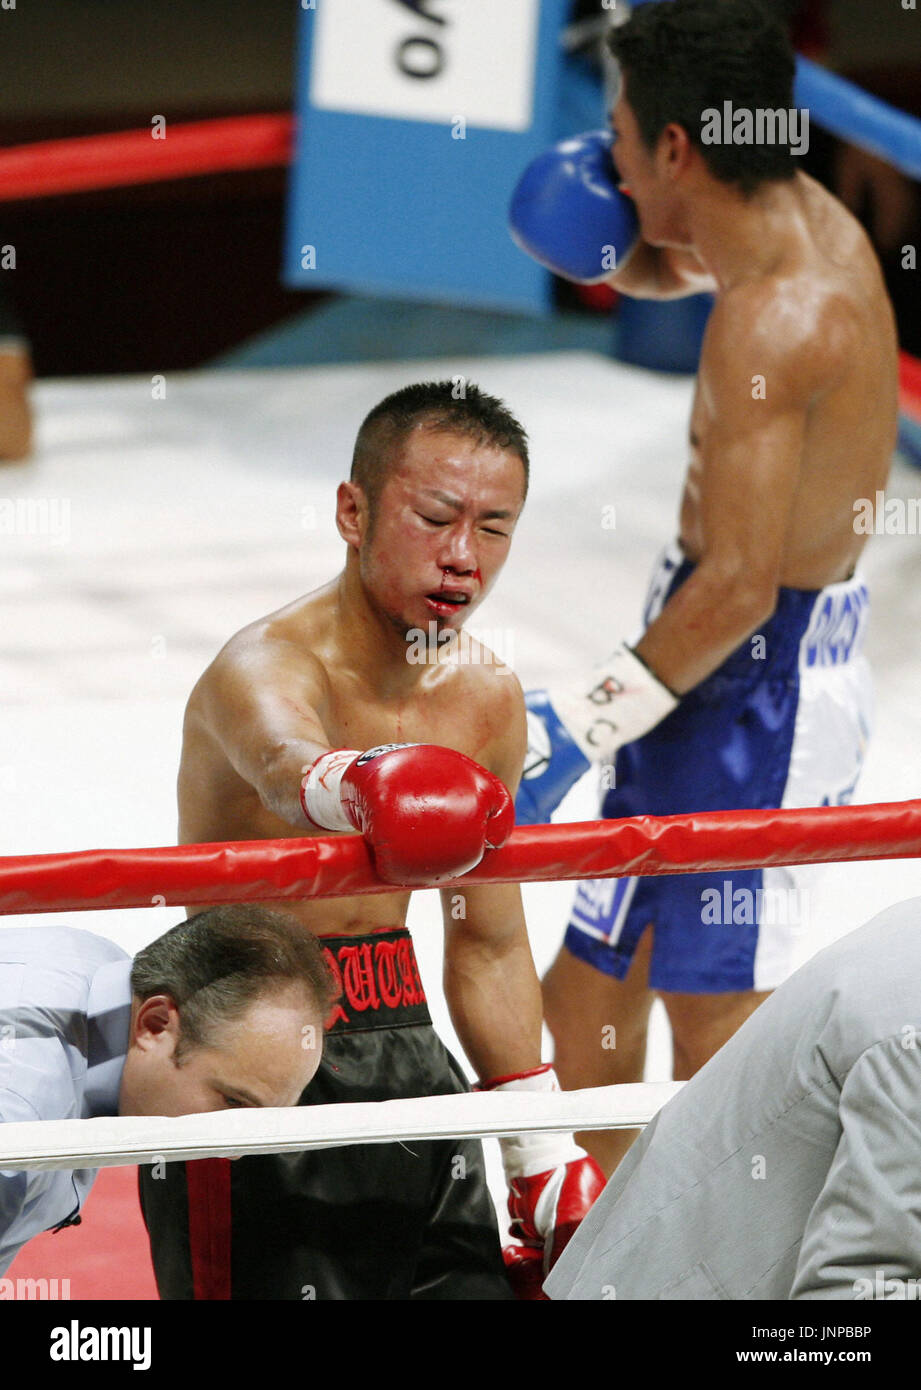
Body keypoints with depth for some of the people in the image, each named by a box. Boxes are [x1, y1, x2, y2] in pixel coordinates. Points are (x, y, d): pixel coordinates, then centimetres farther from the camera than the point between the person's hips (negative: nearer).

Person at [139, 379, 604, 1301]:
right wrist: (368, 785, -68)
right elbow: (286, 764, -44)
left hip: (401, 1050, 6)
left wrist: (544, 1159, 16)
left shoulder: (486, 696, 4)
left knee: (471, 1283, 5)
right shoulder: (264, 669, -18)